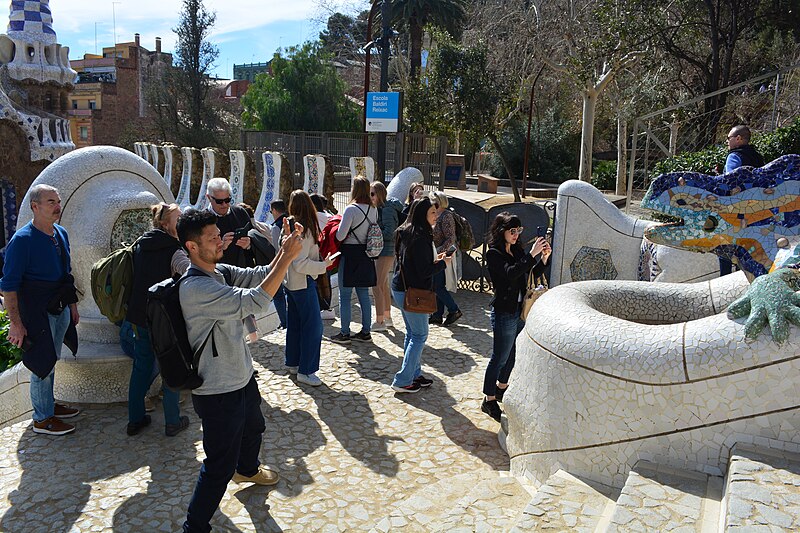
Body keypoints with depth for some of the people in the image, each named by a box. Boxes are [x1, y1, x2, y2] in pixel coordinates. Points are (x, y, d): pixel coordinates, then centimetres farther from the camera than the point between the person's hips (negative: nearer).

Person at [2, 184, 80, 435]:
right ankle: (42, 419, 17)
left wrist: (73, 306, 18)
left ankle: (49, 404, 36)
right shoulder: (22, 240, -17)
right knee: (42, 365, 2)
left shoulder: (61, 234, 6)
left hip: (60, 309, 7)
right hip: (37, 313, -7)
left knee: (51, 362, 19)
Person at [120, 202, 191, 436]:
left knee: (141, 367, 18)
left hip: (137, 318, 7)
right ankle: (172, 422, 16)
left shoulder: (141, 245, 7)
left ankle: (135, 419, 27)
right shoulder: (174, 252, -15)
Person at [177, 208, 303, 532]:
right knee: (220, 467, 3)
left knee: (253, 428, 35)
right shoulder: (195, 288, -29)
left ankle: (248, 469, 64)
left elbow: (260, 276, -3)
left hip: (242, 379, 10)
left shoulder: (220, 272, 0)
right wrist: (287, 257, -33)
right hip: (219, 393, -10)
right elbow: (254, 301, -36)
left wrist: (284, 249, -19)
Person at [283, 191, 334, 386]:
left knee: (294, 324, 18)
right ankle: (306, 371, -2)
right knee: (313, 326, -5)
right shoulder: (304, 230, -21)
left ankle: (293, 363, 29)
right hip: (303, 284, -9)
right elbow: (300, 264, -24)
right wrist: (323, 265, -17)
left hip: (290, 283, 10)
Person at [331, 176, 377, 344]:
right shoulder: (374, 210, 4)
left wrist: (336, 227, 3)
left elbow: (340, 236, -17)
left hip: (350, 254, -7)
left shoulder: (351, 209, -16)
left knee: (344, 296, 3)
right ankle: (365, 332, 19)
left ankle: (345, 333, 8)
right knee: (364, 295, 13)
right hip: (366, 255, 7)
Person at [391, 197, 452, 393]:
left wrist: (434, 259, 11)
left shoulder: (406, 233, 8)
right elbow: (424, 271, -22)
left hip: (400, 288, 9)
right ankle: (403, 381, 5)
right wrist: (442, 263, -7)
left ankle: (414, 374, 27)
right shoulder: (420, 237, -21)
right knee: (420, 335, 2)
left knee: (412, 333, 18)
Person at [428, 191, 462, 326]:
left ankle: (454, 310, 4)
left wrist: (438, 251, -25)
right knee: (437, 286, 11)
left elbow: (451, 239, -20)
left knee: (437, 287, -8)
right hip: (437, 256, 9)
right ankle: (437, 315, 18)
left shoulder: (446, 216, -14)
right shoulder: (437, 216, 14)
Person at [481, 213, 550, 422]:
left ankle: (501, 389, 39)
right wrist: (532, 254, -32)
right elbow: (510, 273, -30)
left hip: (520, 312, 8)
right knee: (499, 358, 0)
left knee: (512, 355, 20)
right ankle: (489, 400, 13)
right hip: (504, 313, -8)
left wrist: (544, 257, -8)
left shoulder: (517, 251, 8)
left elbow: (533, 274, 8)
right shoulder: (494, 254, -14)